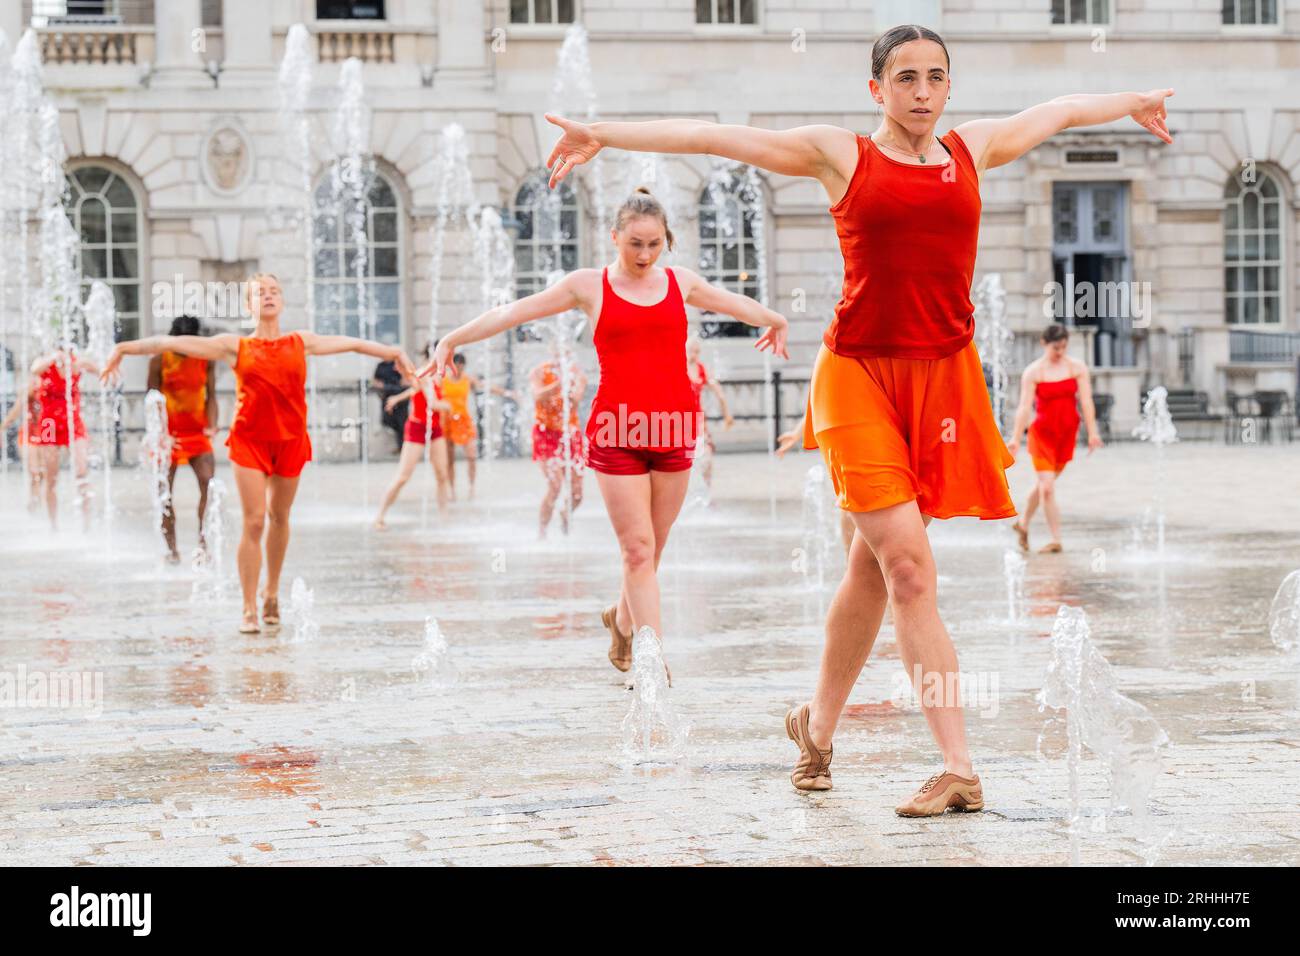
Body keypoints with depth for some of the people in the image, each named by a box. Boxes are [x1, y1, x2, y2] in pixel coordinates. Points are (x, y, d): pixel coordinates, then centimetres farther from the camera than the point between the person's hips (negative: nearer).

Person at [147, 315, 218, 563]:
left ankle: (202, 540, -7)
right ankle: (171, 548, 9)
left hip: (197, 431, 2)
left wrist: (211, 426, -8)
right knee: (165, 492, 1)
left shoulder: (206, 359, 2)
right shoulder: (160, 359, -5)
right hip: (168, 432, -2)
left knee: (209, 483, -14)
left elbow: (211, 395, 6)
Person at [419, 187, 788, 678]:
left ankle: (623, 619, 34)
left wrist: (775, 321, 46)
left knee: (650, 550, 8)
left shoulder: (680, 282, 12)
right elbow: (513, 312, 7)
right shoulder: (590, 286, 4)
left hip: (674, 430, 3)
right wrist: (452, 340, 7)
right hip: (618, 432, -3)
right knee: (638, 550, -7)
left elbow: (737, 303, 30)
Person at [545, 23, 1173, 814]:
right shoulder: (840, 154, 4)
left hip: (945, 376, 3)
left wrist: (1134, 104, 46)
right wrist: (603, 135, -2)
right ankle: (960, 770, -11)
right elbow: (711, 136, 2)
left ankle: (818, 725, 29)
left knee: (876, 568, 8)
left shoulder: (974, 148, 13)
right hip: (861, 372, -3)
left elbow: (1061, 111, 31)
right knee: (908, 568, -12)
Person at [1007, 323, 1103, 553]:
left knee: (1044, 484, 14)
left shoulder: (1077, 368, -1)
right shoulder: (1033, 372, -7)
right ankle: (1056, 540, -4)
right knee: (1047, 487, -10)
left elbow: (1086, 402, -5)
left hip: (1067, 433, 3)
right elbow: (1025, 407, -13)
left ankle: (1023, 524, 34)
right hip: (1043, 432, -3)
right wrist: (1016, 437, -21)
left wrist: (1092, 433, -13)